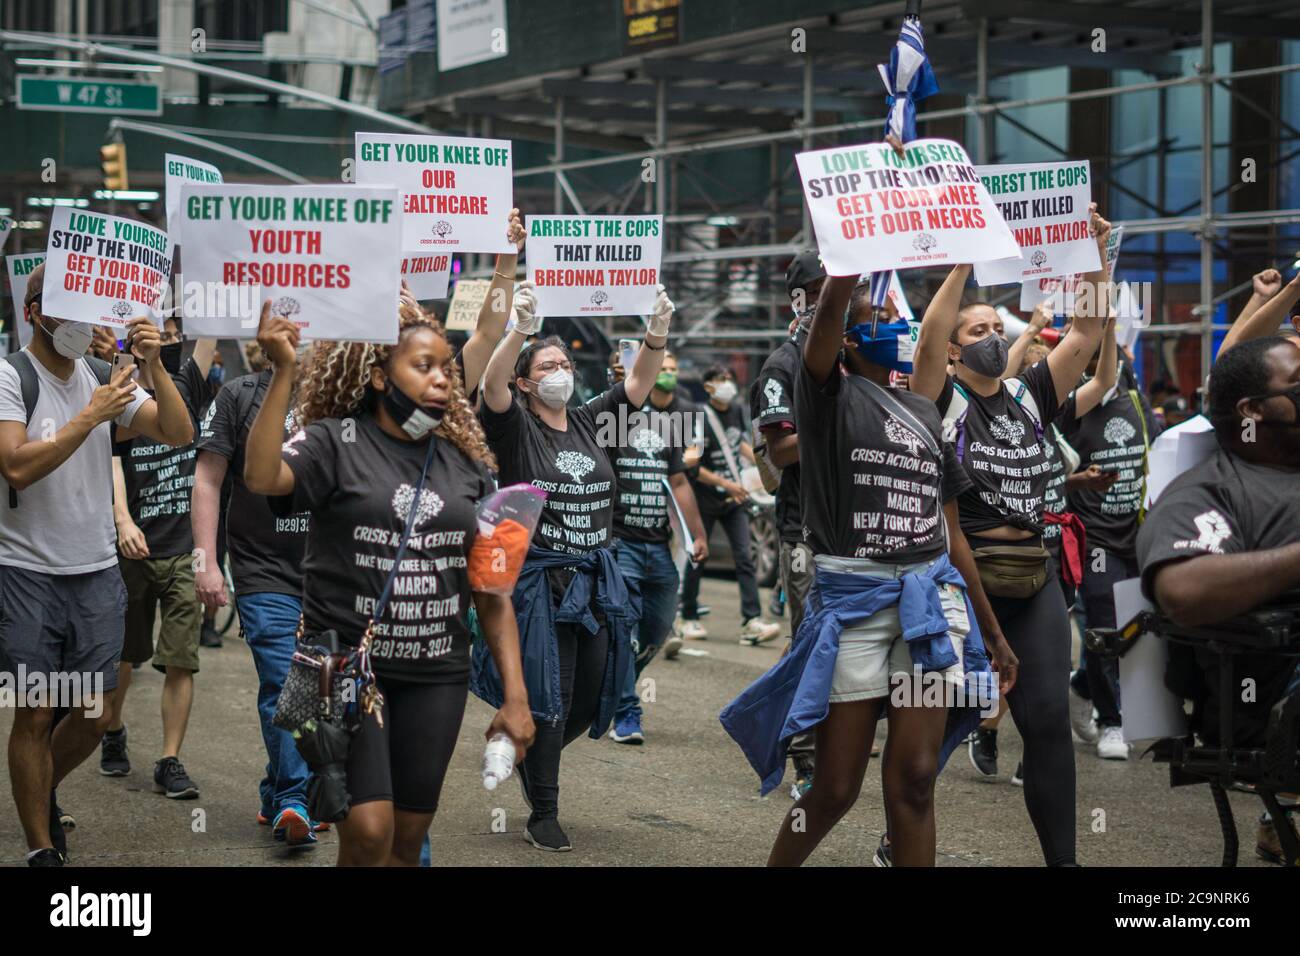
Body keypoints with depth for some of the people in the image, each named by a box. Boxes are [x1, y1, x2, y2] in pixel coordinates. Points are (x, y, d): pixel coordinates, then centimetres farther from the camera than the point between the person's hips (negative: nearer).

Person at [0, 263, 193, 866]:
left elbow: (178, 433, 0)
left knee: (93, 715, 8)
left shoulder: (102, 376, 7)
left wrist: (154, 365, -13)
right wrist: (92, 416, -22)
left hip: (98, 572, 5)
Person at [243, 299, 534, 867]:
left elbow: (491, 590, 9)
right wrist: (283, 372, -30)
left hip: (435, 676, 5)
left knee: (408, 838, 9)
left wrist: (515, 696, 4)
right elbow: (261, 477, -25)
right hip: (345, 666, -4)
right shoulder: (336, 443, -4)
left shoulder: (466, 464, 9)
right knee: (368, 830, -15)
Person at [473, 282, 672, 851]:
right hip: (540, 580, -5)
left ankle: (530, 753, 39)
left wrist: (658, 332, -17)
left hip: (597, 580, 5)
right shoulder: (516, 427, -3)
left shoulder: (588, 423, 10)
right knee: (549, 698, -3)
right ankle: (542, 816, 9)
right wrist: (520, 331, -38)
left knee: (592, 696, 11)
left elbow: (639, 382, 1)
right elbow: (492, 386, -23)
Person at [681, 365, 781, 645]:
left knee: (744, 558, -5)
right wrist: (726, 484, -18)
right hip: (705, 500, -5)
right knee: (697, 560, 6)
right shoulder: (701, 418, -16)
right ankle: (689, 619, 20)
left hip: (734, 499, 5)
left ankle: (752, 621, -11)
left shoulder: (735, 411, 4)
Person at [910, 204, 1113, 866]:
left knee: (1049, 721, 0)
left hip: (1033, 582, 4)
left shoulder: (1029, 397, 10)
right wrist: (965, 258, -24)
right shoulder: (940, 400, -3)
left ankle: (1062, 858, 7)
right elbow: (928, 334, -21)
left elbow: (1088, 329, 5)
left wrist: (1095, 251, -5)